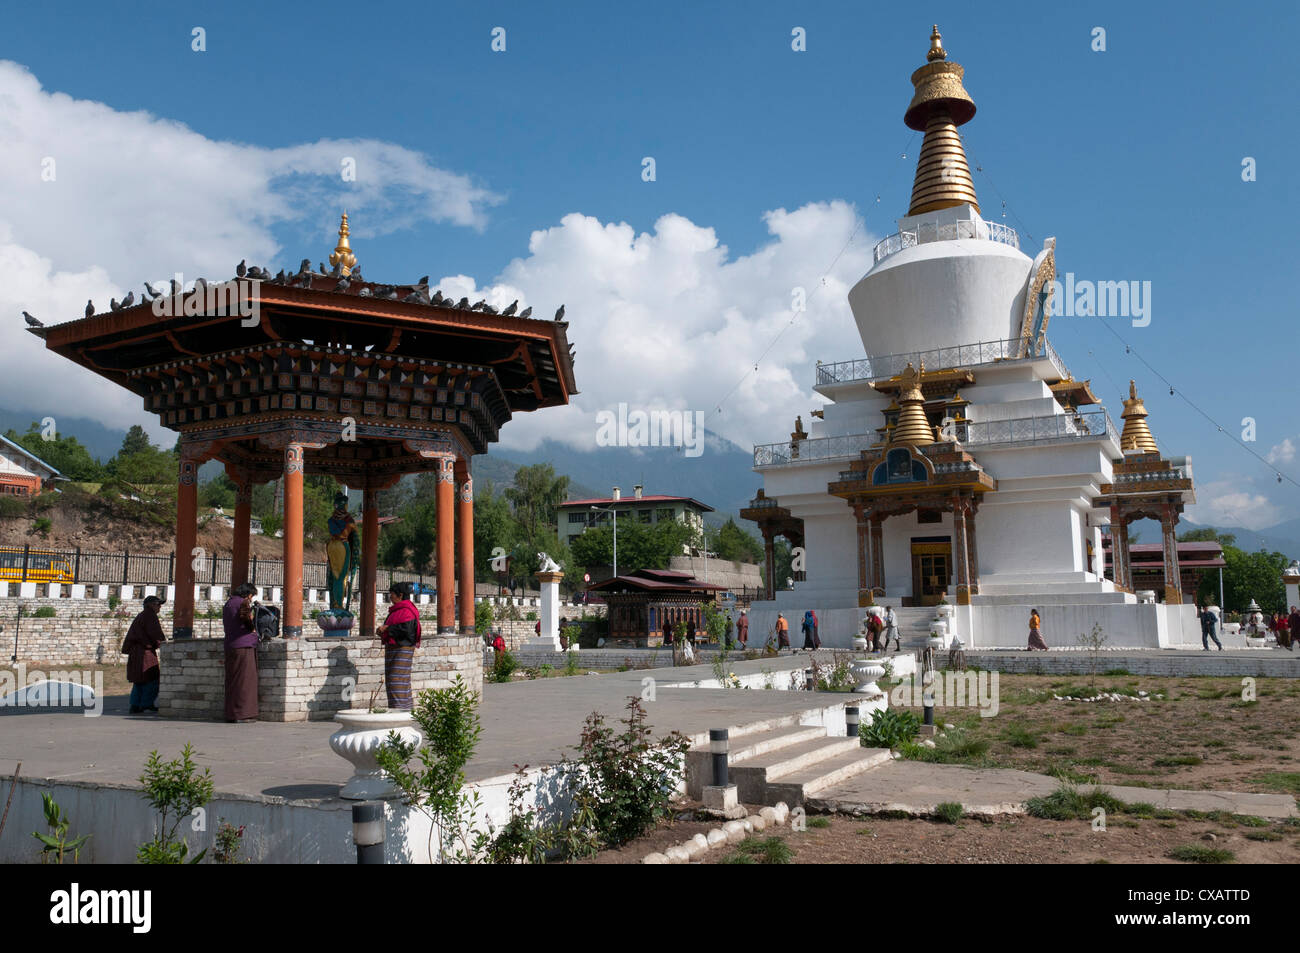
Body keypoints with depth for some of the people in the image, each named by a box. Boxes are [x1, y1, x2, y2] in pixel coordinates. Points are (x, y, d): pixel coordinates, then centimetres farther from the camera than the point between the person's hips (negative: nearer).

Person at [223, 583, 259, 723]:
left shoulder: (228, 603, 21)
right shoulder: (242, 602, -8)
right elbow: (247, 618, -23)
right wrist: (253, 629, -3)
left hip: (230, 646, 9)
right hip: (244, 646, -9)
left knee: (232, 680, 12)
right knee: (244, 680, -7)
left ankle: (230, 713, 14)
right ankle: (242, 714, -9)